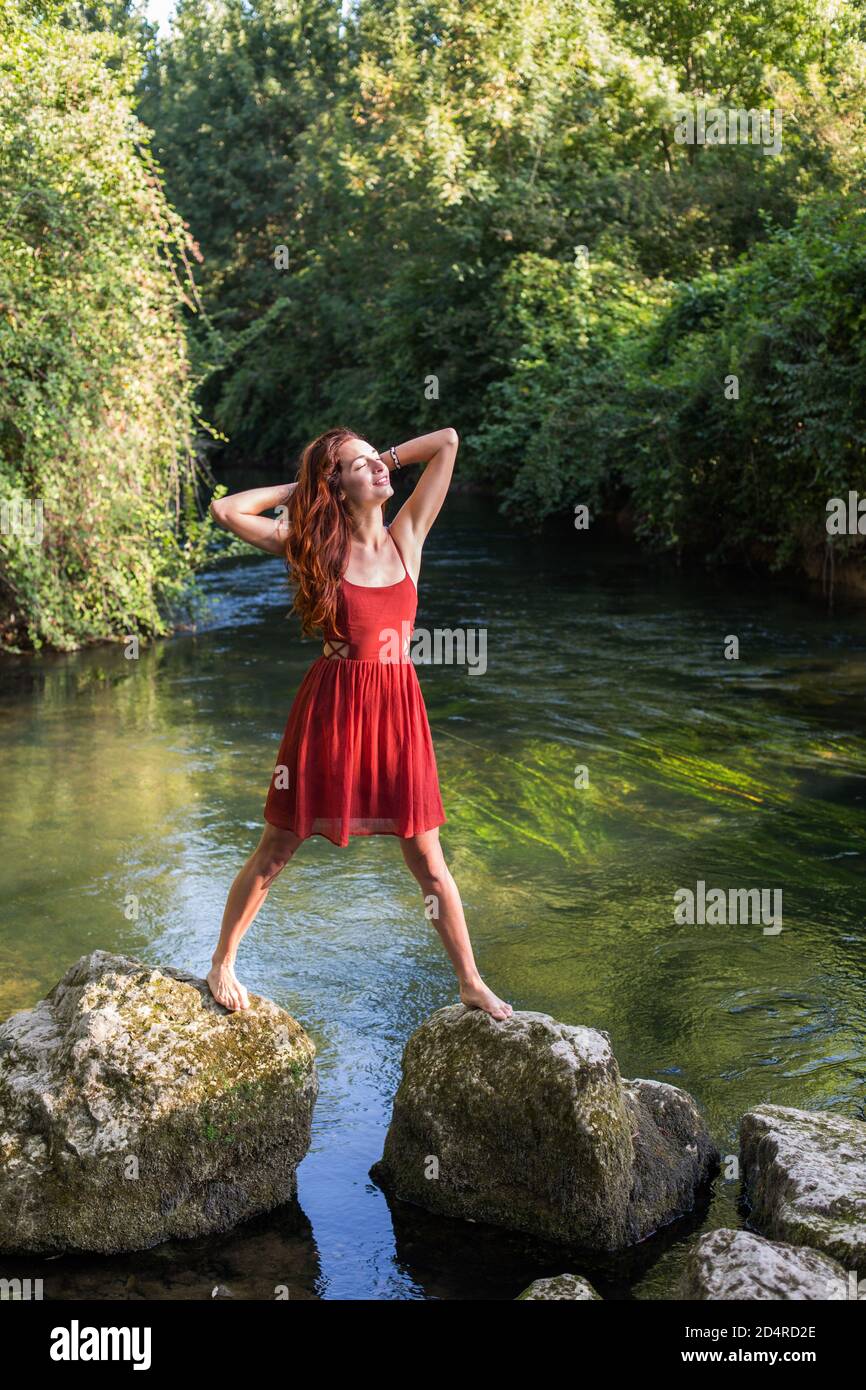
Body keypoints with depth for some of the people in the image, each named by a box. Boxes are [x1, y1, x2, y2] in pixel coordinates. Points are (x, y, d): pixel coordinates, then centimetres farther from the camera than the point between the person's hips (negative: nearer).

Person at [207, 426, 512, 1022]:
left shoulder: (406, 537, 3)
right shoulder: (316, 546, -3)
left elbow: (448, 441, 5)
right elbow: (225, 510, -7)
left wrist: (387, 460, 9)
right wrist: (296, 490, 0)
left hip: (397, 709, 2)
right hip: (331, 705, -2)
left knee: (429, 862, 9)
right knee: (276, 850, 9)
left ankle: (472, 984, 22)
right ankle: (222, 962, 27)